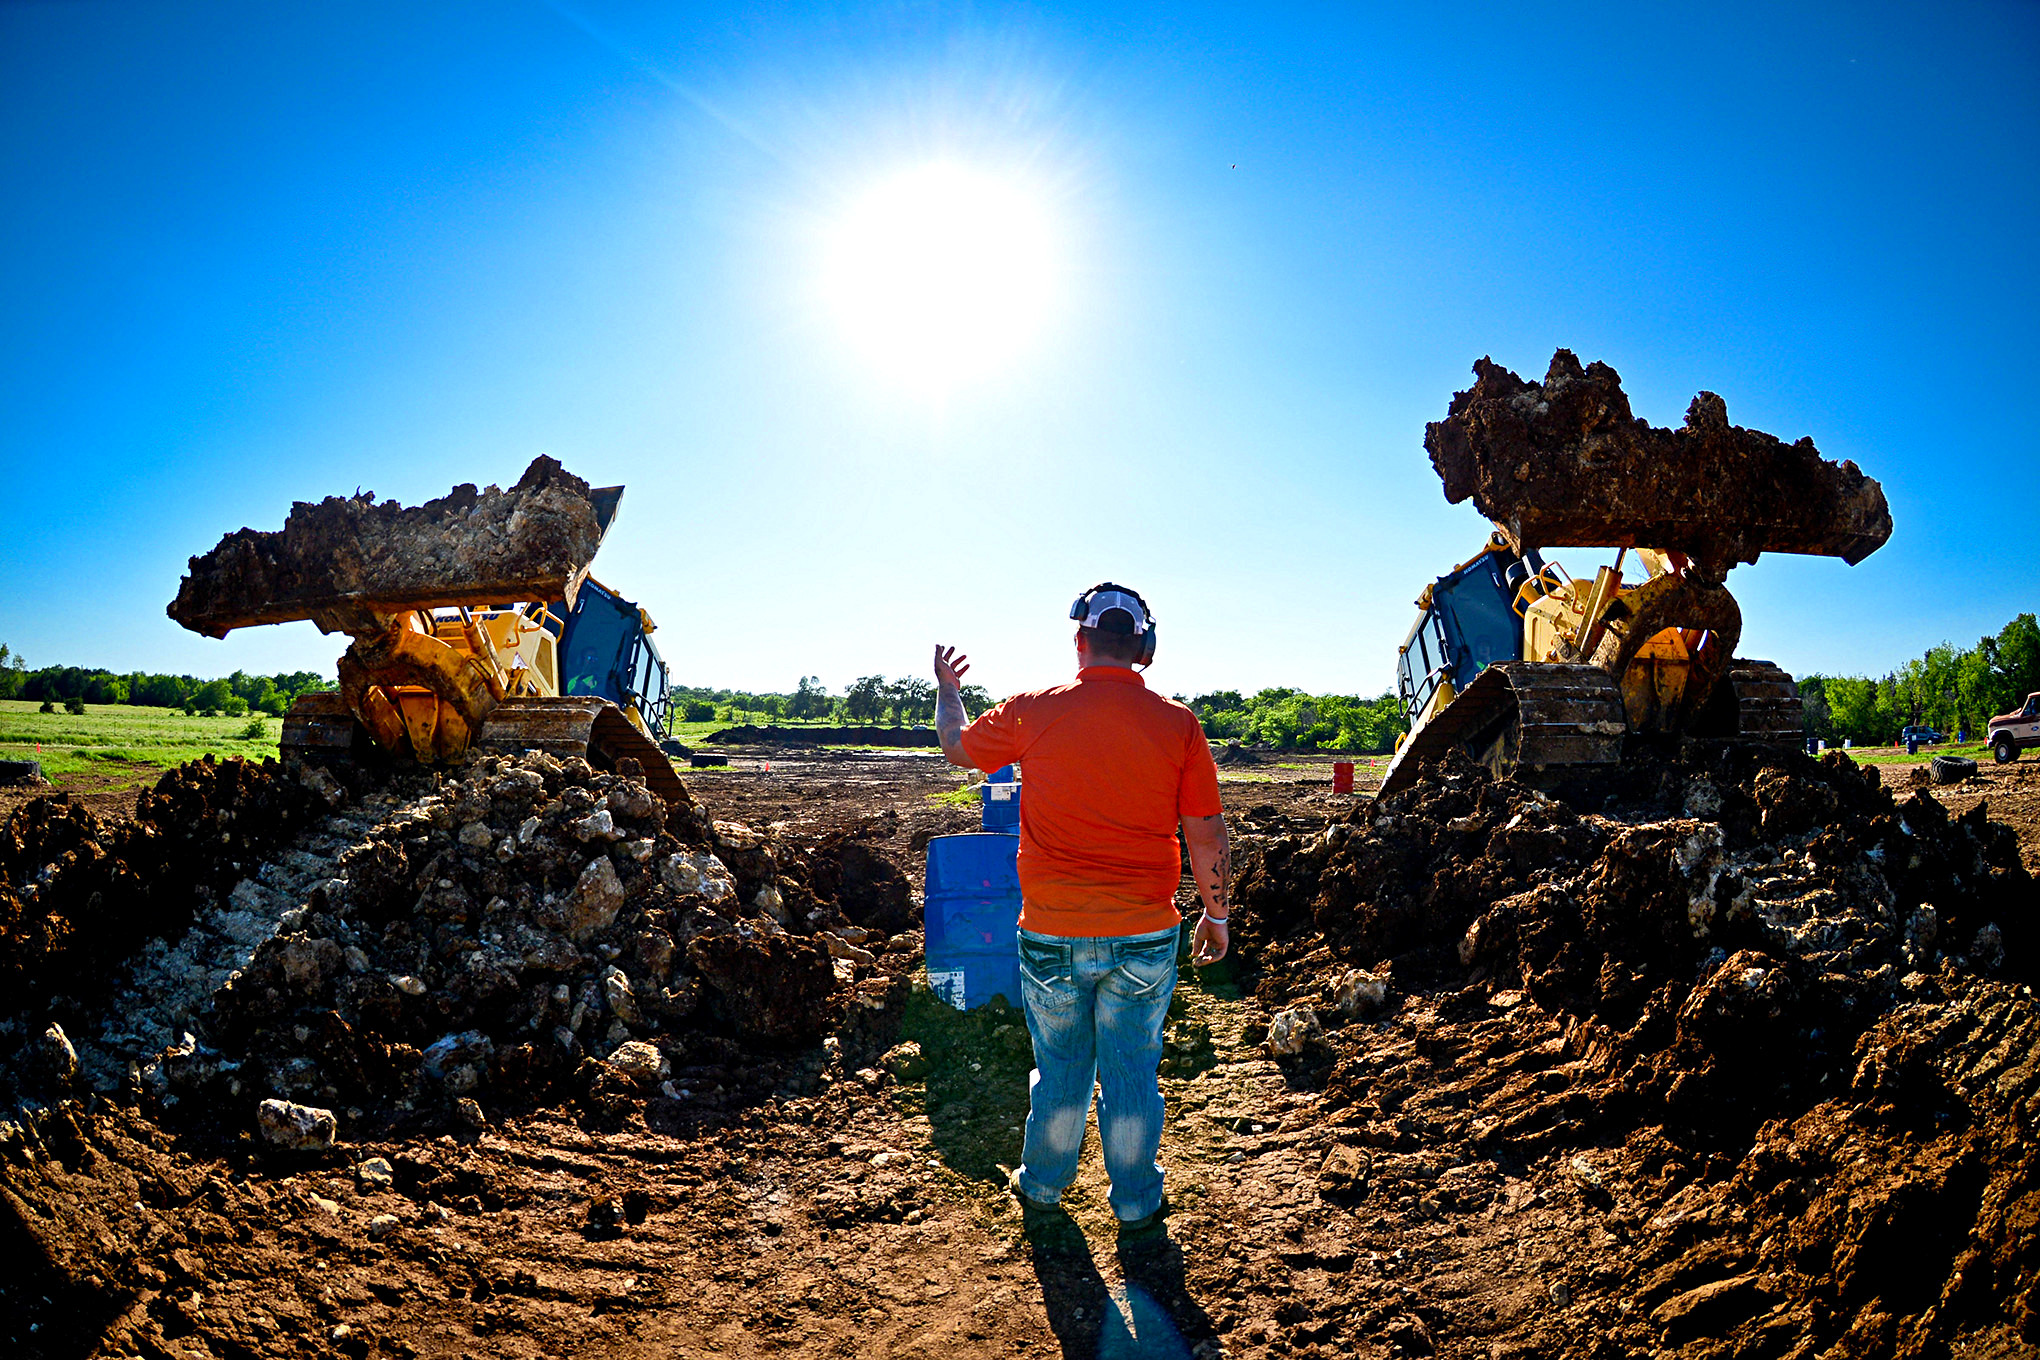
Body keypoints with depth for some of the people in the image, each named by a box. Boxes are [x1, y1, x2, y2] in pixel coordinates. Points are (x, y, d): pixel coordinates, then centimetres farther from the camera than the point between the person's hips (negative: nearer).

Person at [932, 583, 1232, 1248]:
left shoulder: (1035, 713, -7)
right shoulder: (1178, 723, -7)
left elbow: (957, 746, 11)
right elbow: (1207, 835, -2)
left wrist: (946, 687, 31)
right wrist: (1217, 914, 11)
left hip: (1053, 935, 0)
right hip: (1145, 937, 0)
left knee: (1060, 1070, 17)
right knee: (1133, 1074, 15)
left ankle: (1042, 1193, 35)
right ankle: (1137, 1208, 29)